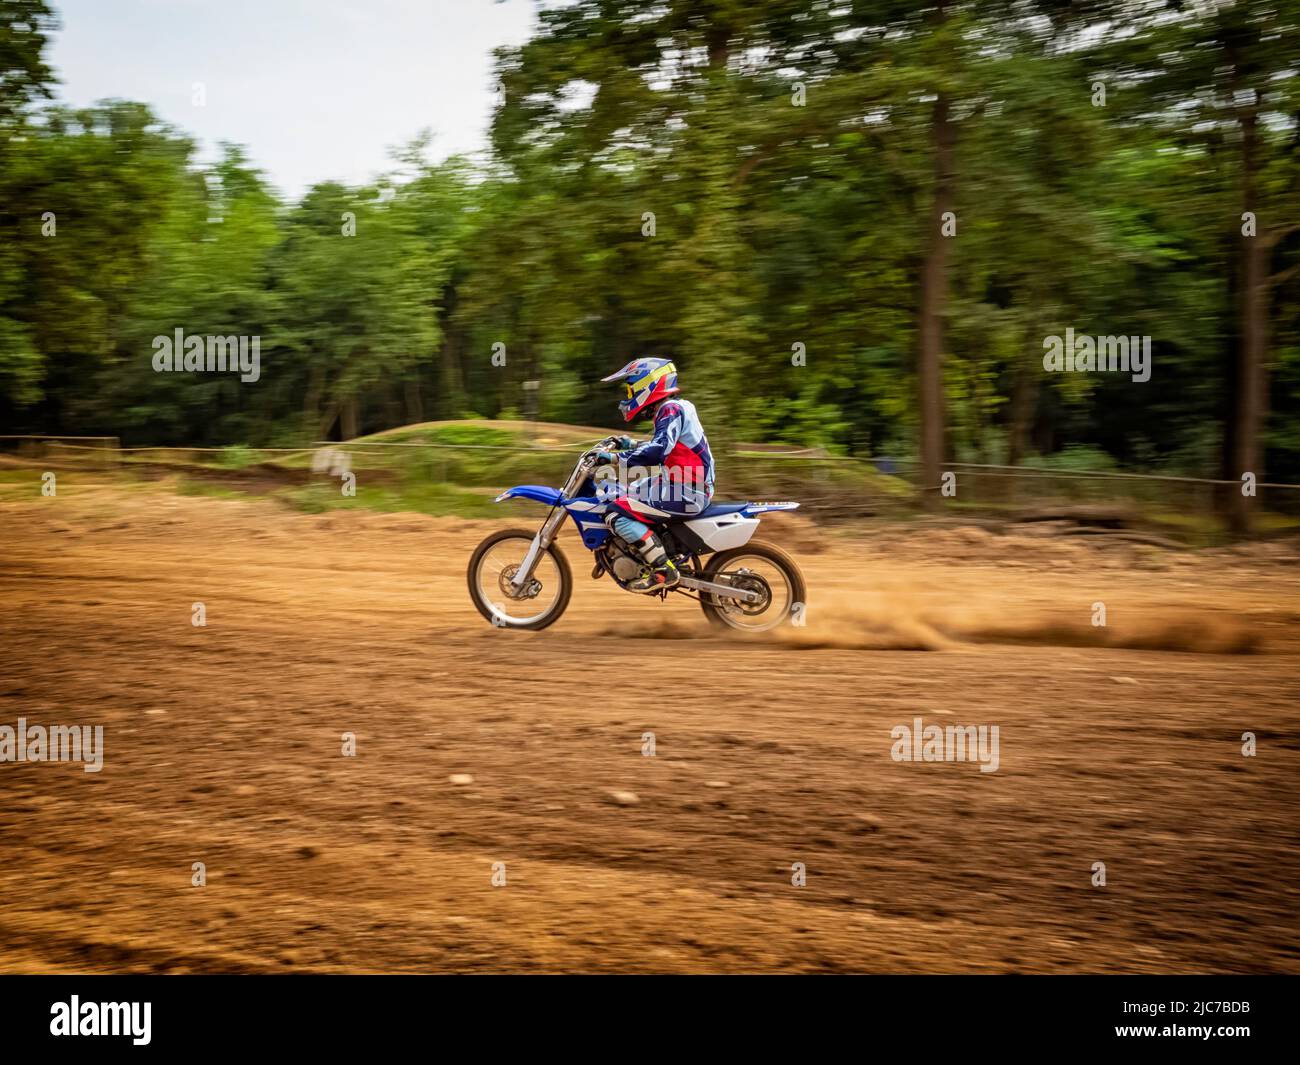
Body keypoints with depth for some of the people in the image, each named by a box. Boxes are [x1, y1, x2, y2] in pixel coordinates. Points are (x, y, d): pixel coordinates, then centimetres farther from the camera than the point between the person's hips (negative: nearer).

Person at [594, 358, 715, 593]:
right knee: (615, 494, 19)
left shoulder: (671, 409, -14)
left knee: (617, 513, -19)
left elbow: (658, 451, -29)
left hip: (685, 494, -11)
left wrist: (616, 457, -26)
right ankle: (655, 559, 16)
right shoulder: (674, 408, 16)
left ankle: (664, 571, -18)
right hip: (677, 484, 11)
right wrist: (632, 445, 24)